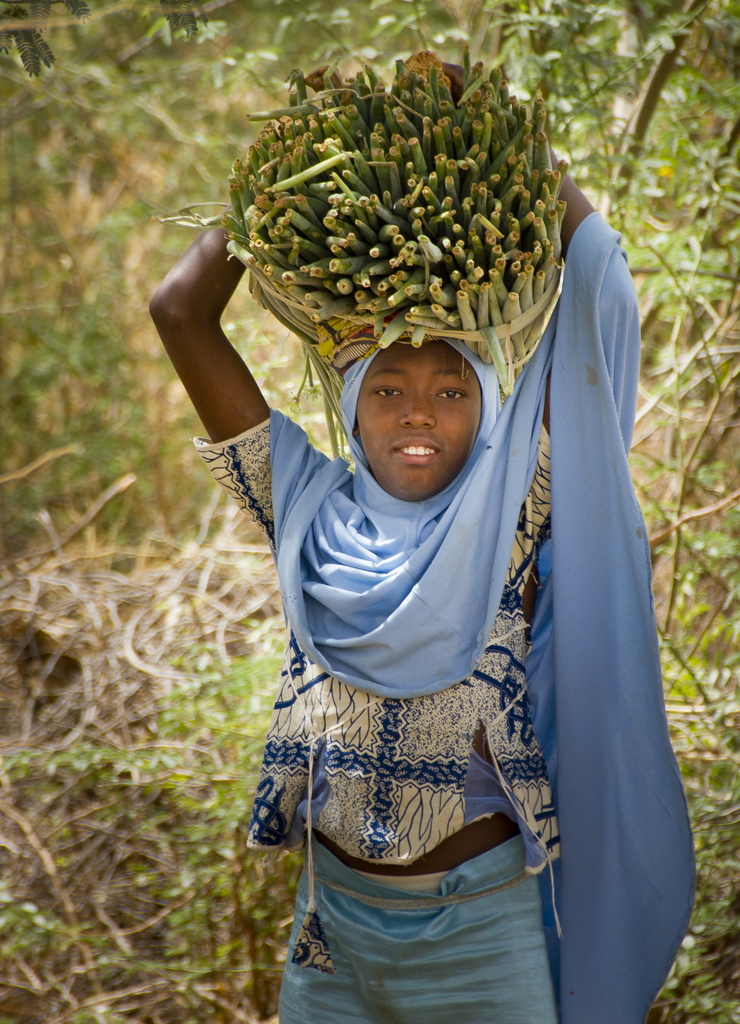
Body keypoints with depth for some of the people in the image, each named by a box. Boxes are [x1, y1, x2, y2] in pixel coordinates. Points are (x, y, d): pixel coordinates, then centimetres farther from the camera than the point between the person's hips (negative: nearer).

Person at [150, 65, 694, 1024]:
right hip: (335, 917, 2)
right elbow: (181, 311, -2)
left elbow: (593, 289, -13)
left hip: (484, 926, -2)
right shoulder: (311, 513, 0)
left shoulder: (505, 512, -6)